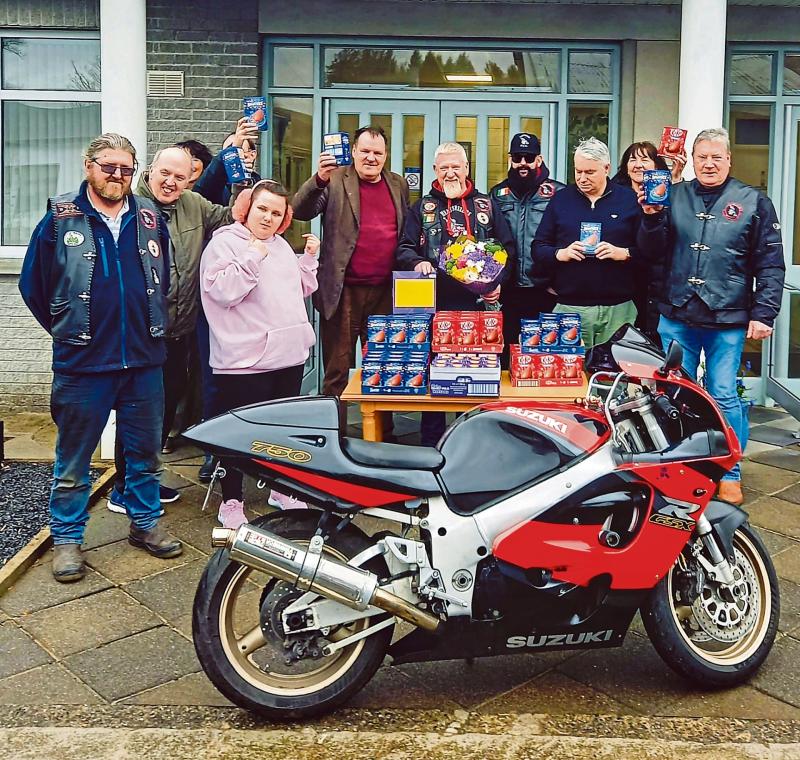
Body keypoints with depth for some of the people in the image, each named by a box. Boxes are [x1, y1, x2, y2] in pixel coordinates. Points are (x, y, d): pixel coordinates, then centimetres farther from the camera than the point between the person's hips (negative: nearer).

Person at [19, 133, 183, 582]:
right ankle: (67, 537, 22)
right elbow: (33, 284, 3)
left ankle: (145, 523, 31)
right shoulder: (61, 219, -3)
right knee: (74, 459, 7)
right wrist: (67, 330, 7)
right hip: (83, 362, -3)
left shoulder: (150, 218, 6)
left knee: (146, 452, 14)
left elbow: (167, 276, 19)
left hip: (145, 360, 3)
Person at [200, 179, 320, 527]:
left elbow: (301, 289, 23)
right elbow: (222, 291, -19)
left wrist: (310, 257, 11)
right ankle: (231, 503, 13)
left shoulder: (281, 245, 18)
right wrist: (253, 257, -21)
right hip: (245, 360, -7)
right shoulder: (225, 242, -6)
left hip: (289, 354, 8)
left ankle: (281, 489, 33)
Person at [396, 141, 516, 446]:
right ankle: (431, 441, 12)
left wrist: (497, 282, -2)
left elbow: (507, 248, 14)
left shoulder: (486, 205, 15)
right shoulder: (422, 207, 14)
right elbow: (403, 248, 8)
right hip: (434, 304, 0)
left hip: (478, 304, 0)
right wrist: (417, 262, -14)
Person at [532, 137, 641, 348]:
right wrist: (560, 254, -8)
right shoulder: (561, 200, 10)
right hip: (569, 307, 1)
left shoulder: (629, 199, 6)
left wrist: (623, 253, -14)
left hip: (618, 309, 0)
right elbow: (538, 248, 10)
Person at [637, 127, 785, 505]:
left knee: (724, 397, 3)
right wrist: (651, 218, -12)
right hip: (677, 317, 2)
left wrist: (763, 314, -7)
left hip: (727, 321, -2)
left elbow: (770, 265, 1)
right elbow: (653, 251, 6)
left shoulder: (753, 201, 2)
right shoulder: (674, 196, 7)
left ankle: (729, 474, 16)